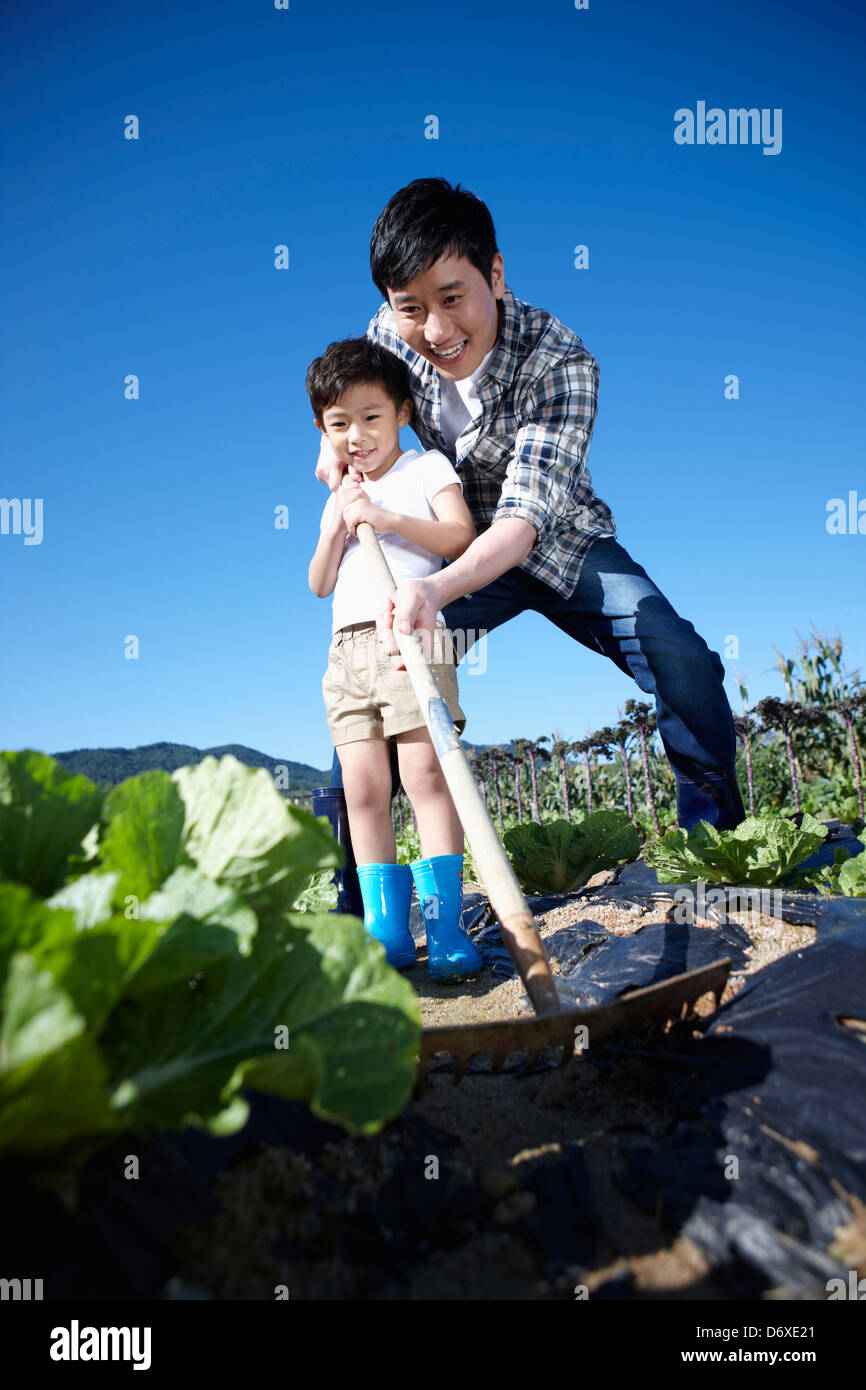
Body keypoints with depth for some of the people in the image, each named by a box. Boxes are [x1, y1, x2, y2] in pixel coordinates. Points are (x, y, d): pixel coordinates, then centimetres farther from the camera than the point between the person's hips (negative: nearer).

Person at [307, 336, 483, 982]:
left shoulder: (426, 466, 13)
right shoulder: (340, 497, 28)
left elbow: (461, 537, -3)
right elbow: (320, 584, 19)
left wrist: (386, 518, -10)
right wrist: (338, 524, 5)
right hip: (349, 645, 5)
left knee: (426, 772, -16)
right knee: (362, 788, -4)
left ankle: (445, 926, -13)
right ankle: (387, 931, -2)